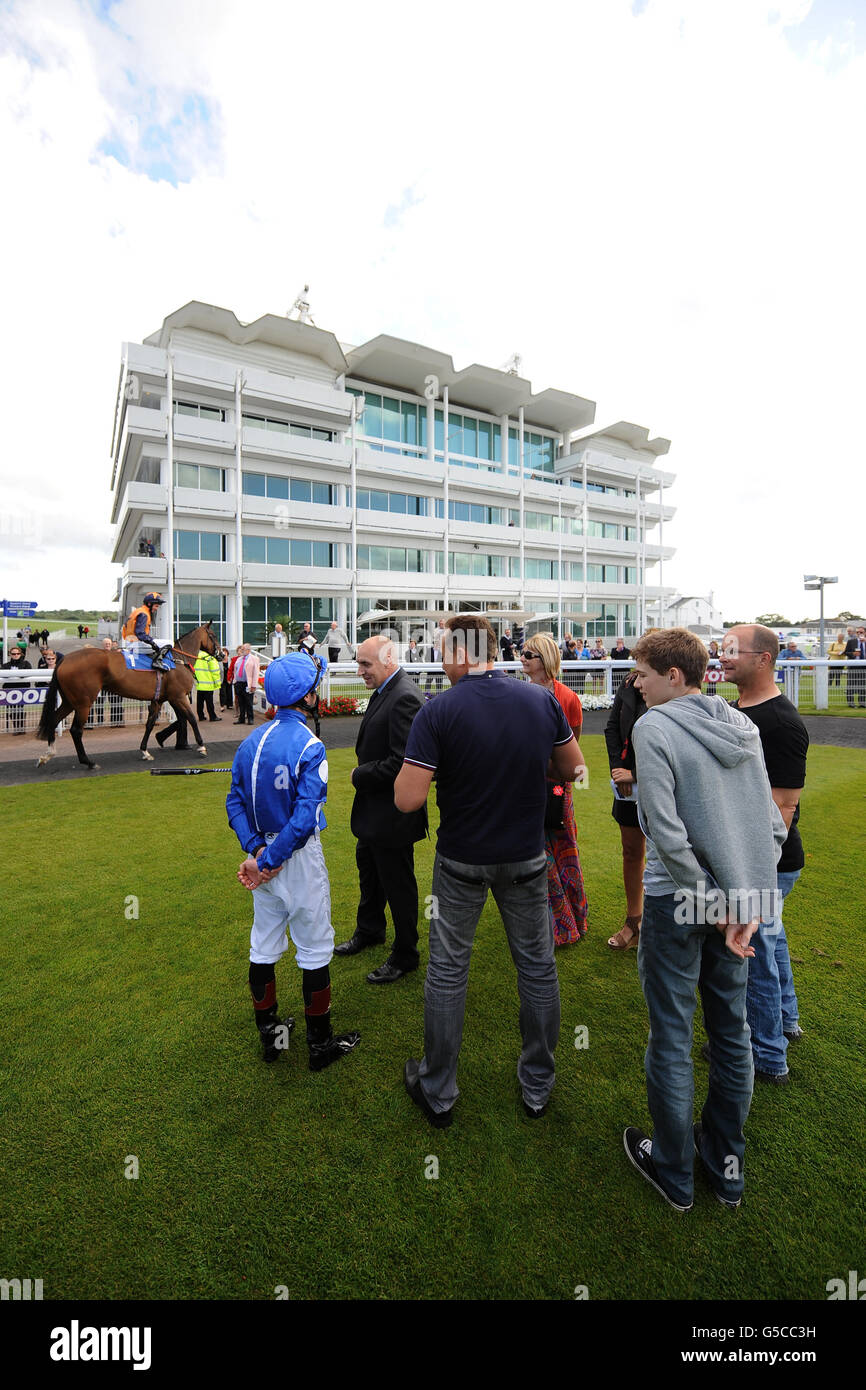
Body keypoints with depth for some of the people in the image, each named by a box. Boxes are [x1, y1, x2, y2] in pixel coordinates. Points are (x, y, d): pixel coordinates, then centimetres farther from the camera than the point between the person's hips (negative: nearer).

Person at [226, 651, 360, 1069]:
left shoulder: (251, 742, 0)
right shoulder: (309, 746, -21)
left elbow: (235, 802, 2)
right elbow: (304, 817, -25)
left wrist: (256, 852, -3)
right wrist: (266, 861, -16)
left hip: (264, 853, 7)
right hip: (299, 858, -7)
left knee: (263, 946, 19)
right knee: (314, 949, 10)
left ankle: (269, 1034, 38)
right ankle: (320, 1043, 27)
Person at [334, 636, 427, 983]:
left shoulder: (404, 697, -26)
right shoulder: (384, 690, 5)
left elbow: (401, 763, -31)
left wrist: (360, 776, -18)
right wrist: (363, 774, 2)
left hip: (392, 812, -11)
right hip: (373, 807, 11)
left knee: (398, 884, 8)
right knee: (368, 867, 28)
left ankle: (405, 957, 30)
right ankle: (369, 930, 52)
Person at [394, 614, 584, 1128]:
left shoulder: (438, 711, -19)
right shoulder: (543, 700, -9)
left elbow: (408, 799, -21)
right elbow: (574, 768, 4)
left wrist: (431, 765, -2)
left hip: (462, 861, -2)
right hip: (527, 856, 3)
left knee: (447, 971, 15)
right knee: (538, 966, 20)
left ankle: (438, 1093, 33)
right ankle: (539, 1086, 38)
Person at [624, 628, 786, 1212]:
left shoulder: (654, 729, -17)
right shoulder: (743, 725, 4)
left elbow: (667, 833, -22)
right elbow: (774, 823, 4)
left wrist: (715, 904, -11)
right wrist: (749, 900, 1)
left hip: (679, 901, -6)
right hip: (739, 899, 7)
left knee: (672, 1038, 12)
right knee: (732, 1032, 21)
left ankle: (674, 1171, 33)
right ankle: (728, 1164, 41)